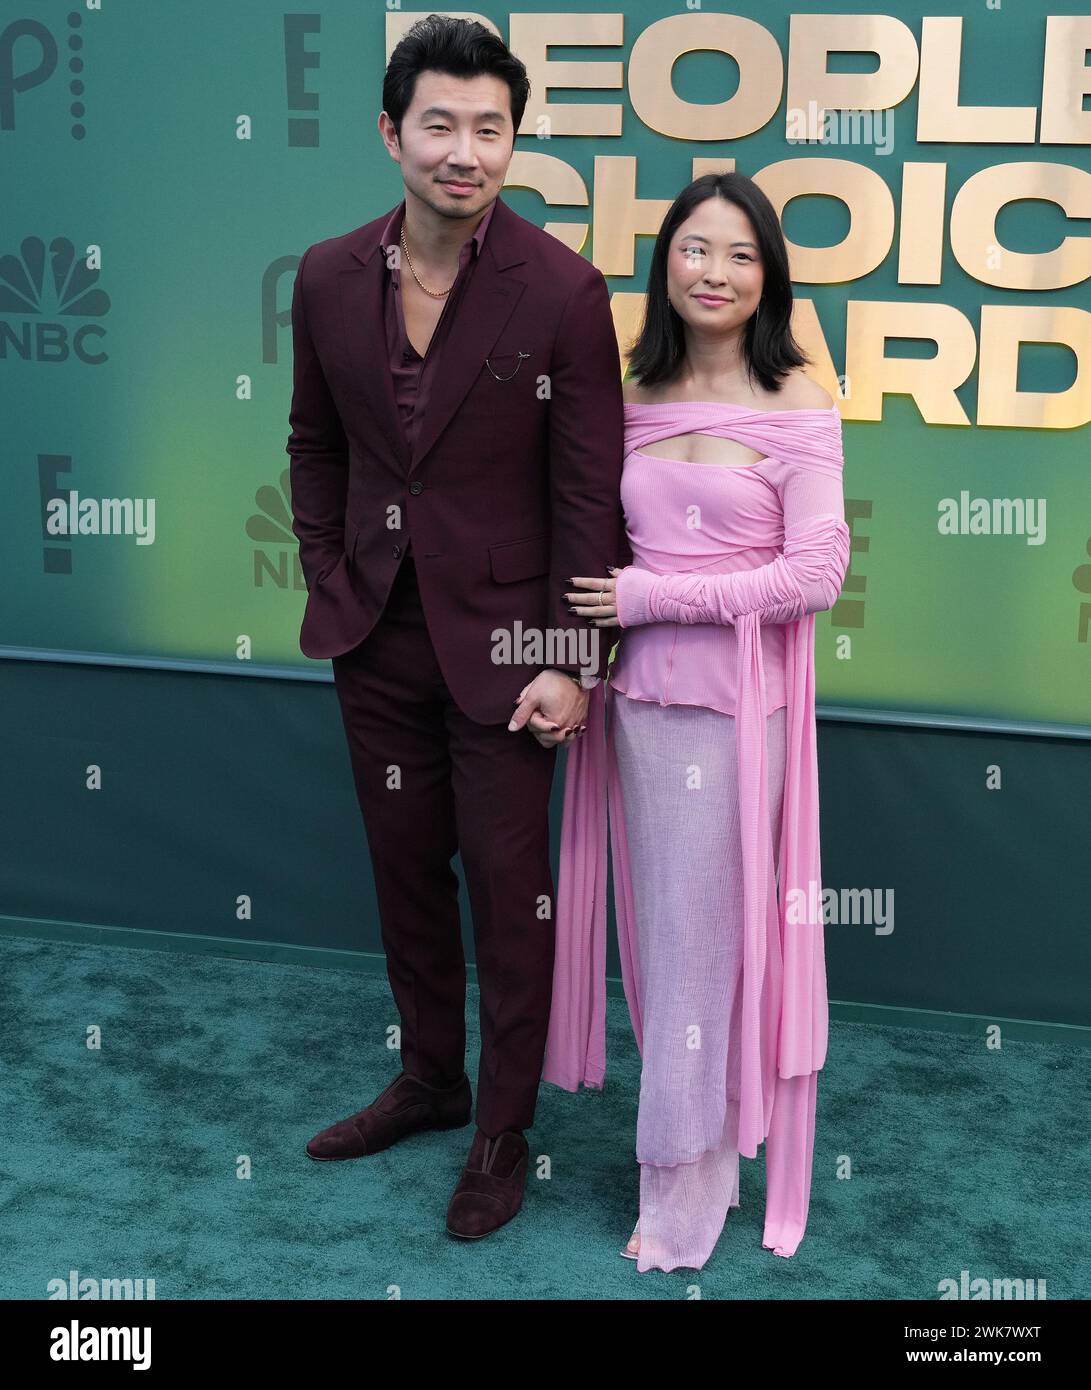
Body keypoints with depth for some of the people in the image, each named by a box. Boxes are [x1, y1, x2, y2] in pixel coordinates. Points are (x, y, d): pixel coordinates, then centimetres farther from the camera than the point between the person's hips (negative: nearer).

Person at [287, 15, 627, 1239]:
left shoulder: (562, 289, -13)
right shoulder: (328, 277, 0)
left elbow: (589, 490, -11)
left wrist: (574, 661, -13)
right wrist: (328, 582, 3)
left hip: (501, 640, -4)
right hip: (378, 635, 5)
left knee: (508, 889, 6)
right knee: (406, 873, 18)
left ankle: (503, 1135, 25)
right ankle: (430, 1081, 39)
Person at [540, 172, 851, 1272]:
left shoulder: (796, 405, -7)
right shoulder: (635, 398, 8)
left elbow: (816, 573, -12)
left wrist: (652, 599, -12)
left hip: (739, 696, -5)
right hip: (639, 691, 5)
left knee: (707, 932, 4)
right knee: (659, 923, 12)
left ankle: (686, 1194, 20)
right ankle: (690, 1158, 29)